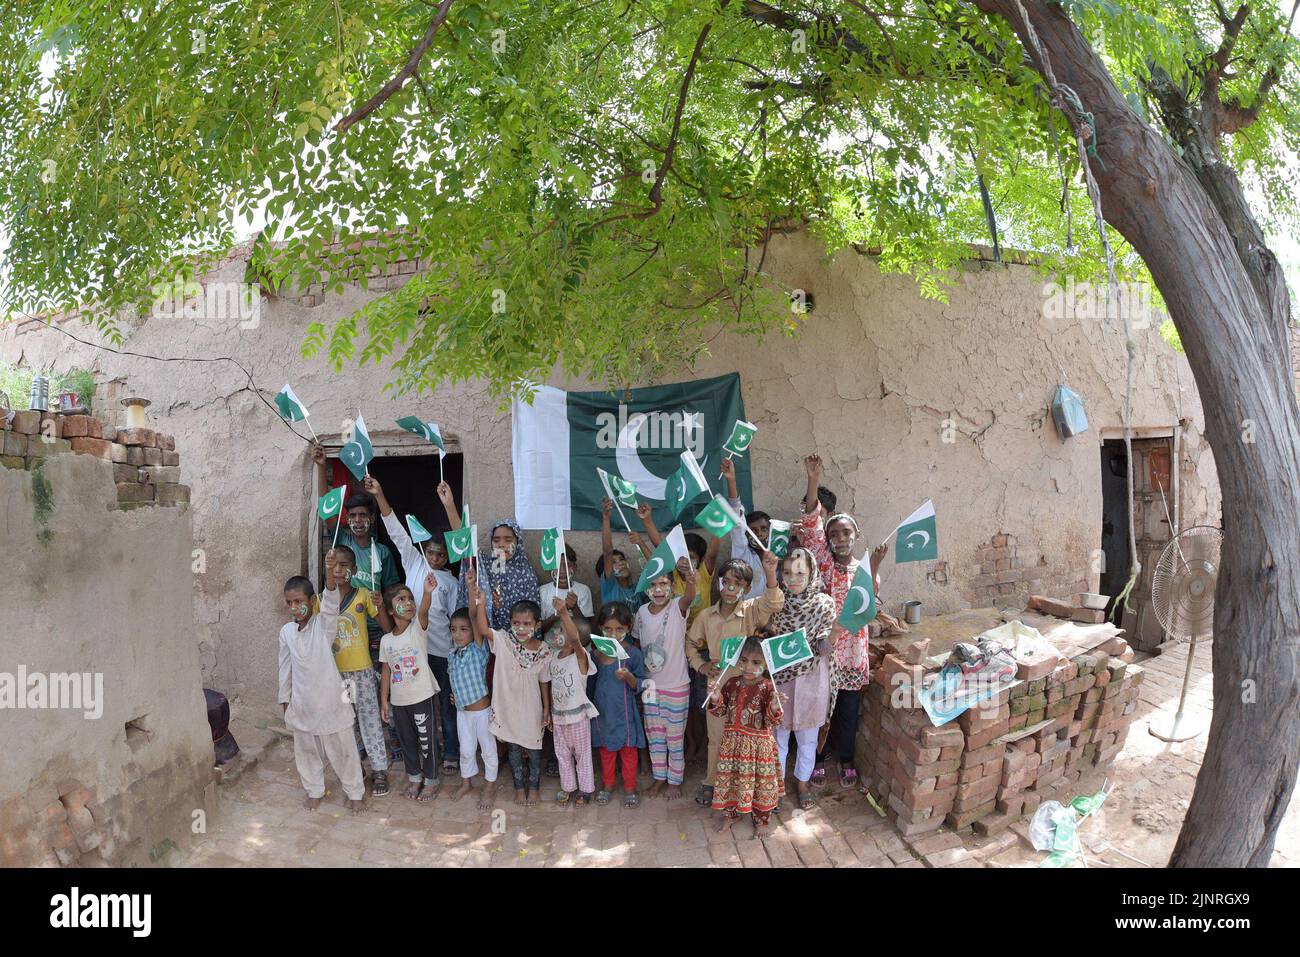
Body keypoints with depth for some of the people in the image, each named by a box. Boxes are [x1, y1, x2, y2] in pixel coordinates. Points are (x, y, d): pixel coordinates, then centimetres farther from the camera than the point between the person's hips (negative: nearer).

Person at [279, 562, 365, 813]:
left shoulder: (324, 624, -14)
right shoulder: (286, 631, -1)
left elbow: (331, 603, -35)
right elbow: (285, 667, 9)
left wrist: (330, 574, -54)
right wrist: (285, 700, 13)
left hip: (330, 699, -4)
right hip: (302, 702, 4)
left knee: (342, 749, 8)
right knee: (306, 750, 17)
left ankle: (355, 792, 25)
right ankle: (314, 791, 38)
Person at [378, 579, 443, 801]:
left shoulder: (418, 628, -11)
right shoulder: (386, 640, 0)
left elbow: (423, 611, -33)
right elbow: (387, 671, 7)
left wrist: (428, 593, -54)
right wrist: (384, 701, 6)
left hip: (422, 697, -4)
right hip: (399, 700, 4)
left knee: (426, 740, 7)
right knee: (407, 740, 17)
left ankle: (431, 779, 26)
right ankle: (415, 776, 37)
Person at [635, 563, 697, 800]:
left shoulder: (677, 608, -18)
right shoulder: (642, 612, -4)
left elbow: (689, 597, -42)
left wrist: (691, 582, -65)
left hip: (676, 686, -4)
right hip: (650, 685, 4)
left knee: (675, 737, 10)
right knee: (654, 736, 17)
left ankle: (674, 781, 28)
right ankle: (659, 777, 35)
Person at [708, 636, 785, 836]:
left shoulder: (767, 688, -14)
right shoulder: (731, 684, -2)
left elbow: (771, 722, -16)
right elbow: (721, 712, 6)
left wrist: (774, 709, -36)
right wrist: (716, 700, -14)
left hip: (759, 745, -4)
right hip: (733, 743, 4)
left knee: (760, 780, 10)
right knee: (730, 777, 16)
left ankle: (761, 819, 31)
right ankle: (731, 813, 39)